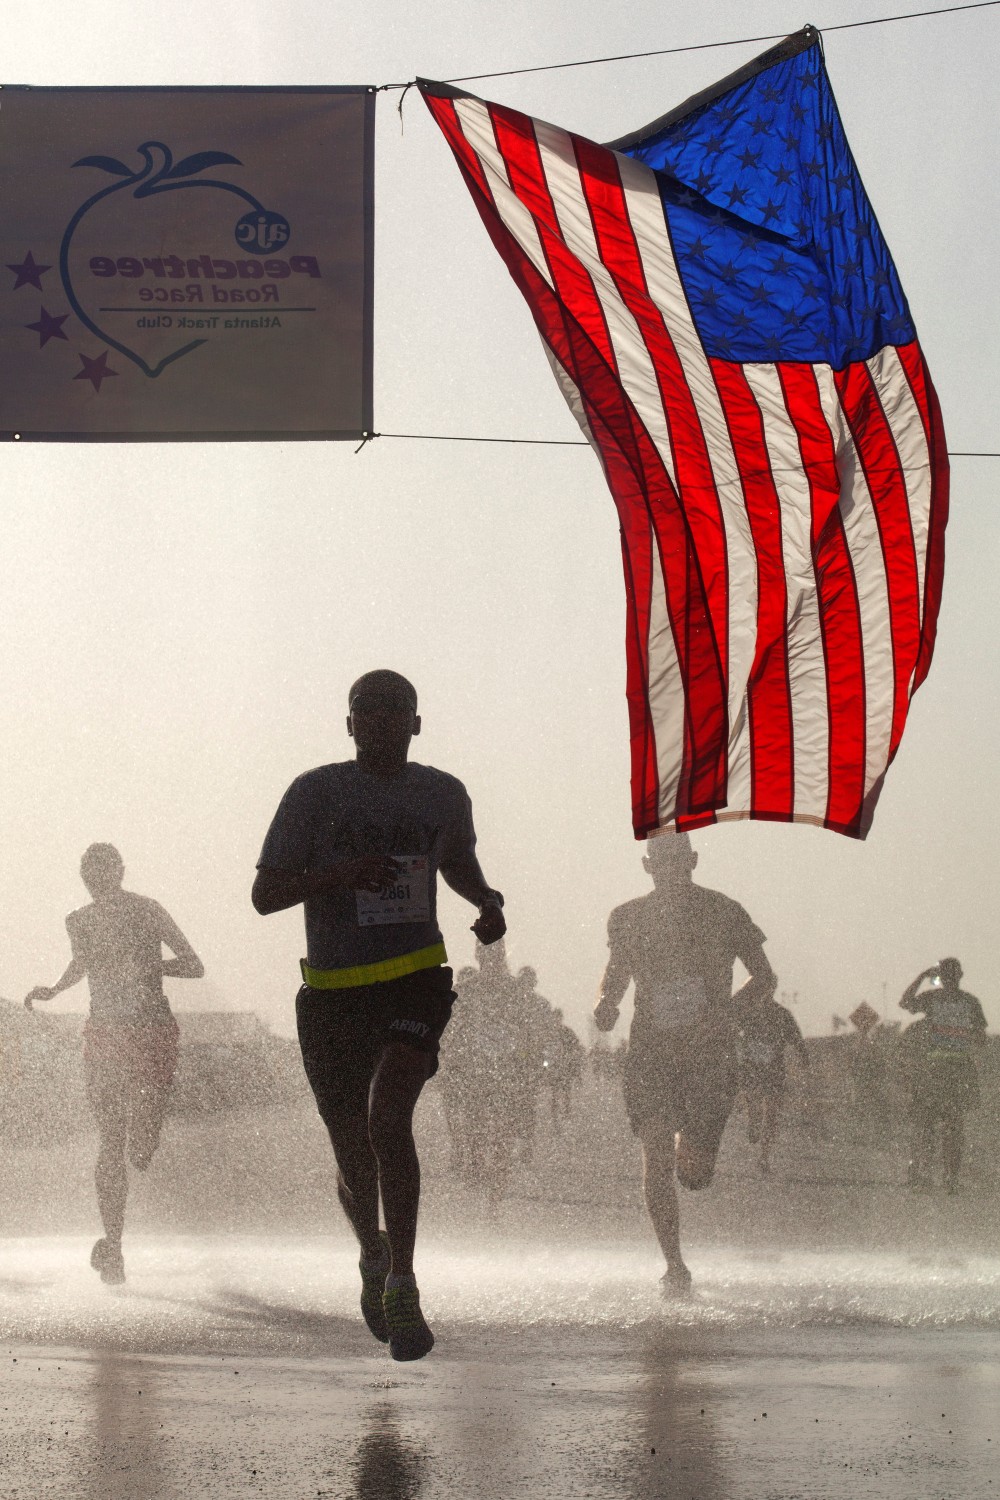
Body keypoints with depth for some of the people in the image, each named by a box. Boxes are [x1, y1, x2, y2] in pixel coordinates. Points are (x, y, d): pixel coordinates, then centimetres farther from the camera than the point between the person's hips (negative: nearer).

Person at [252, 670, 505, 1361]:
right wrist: (337, 874, -21)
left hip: (415, 980, 0)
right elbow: (265, 895, -5)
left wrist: (489, 902, 7)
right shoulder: (316, 793, -2)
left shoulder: (444, 794, 7)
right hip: (333, 992, 0)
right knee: (354, 1156, 7)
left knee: (387, 1117, -24)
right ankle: (374, 1255, 40)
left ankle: (401, 1287, -17)